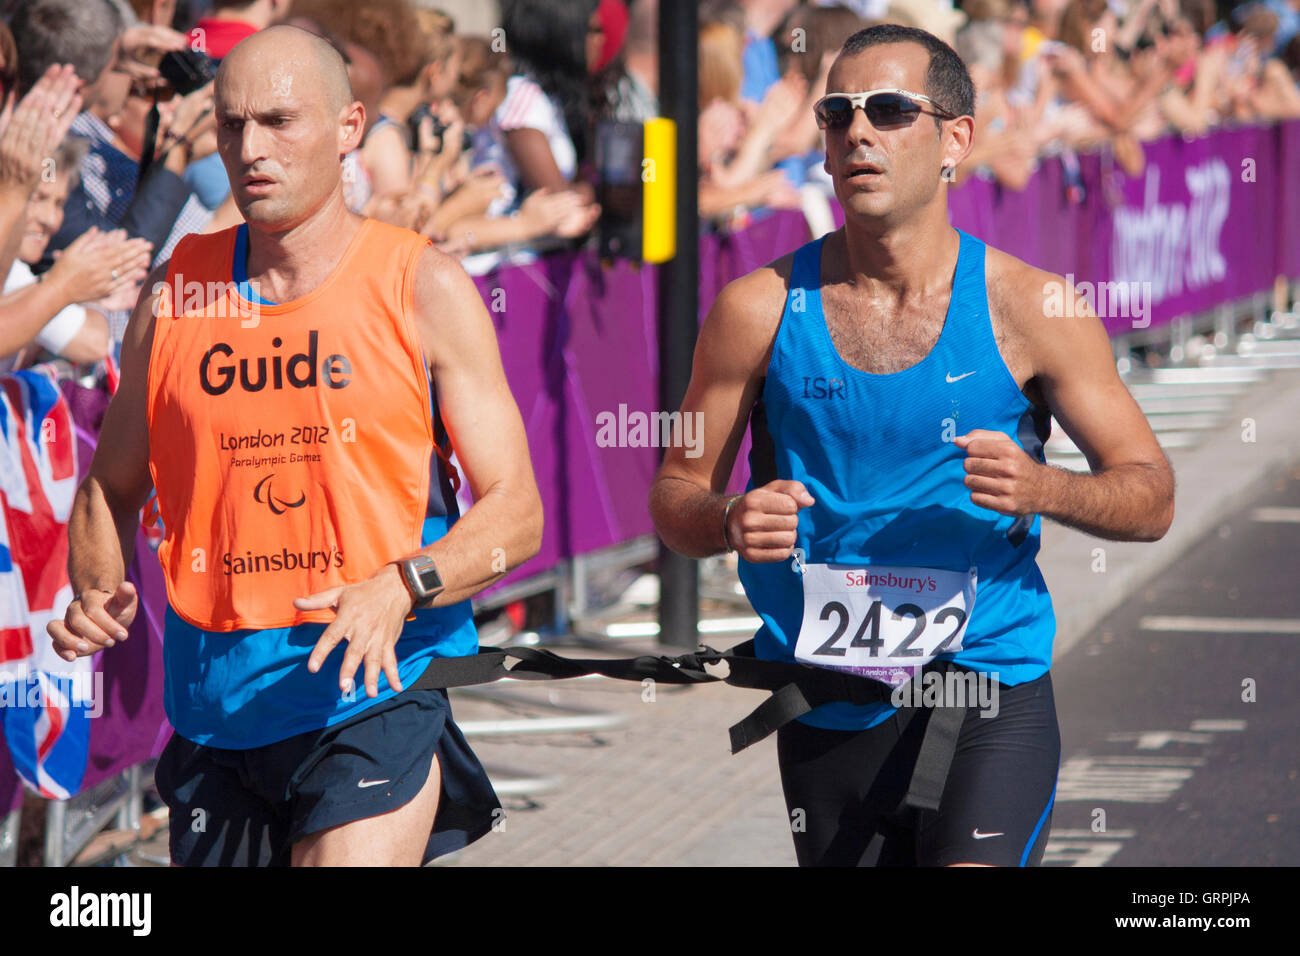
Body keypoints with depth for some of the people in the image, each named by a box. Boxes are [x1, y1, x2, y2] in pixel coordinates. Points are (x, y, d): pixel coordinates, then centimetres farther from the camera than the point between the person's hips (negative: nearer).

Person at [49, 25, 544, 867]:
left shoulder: (421, 287, -1)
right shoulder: (178, 292, 7)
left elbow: (515, 511, -3)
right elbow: (111, 490, 18)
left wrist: (399, 588, -20)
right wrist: (96, 593, -3)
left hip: (380, 685, -4)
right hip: (214, 703, 4)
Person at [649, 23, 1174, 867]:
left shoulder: (1030, 307, -3)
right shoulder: (760, 309, -1)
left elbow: (1151, 497, 1)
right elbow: (676, 495, 6)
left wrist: (1044, 490, -19)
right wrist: (729, 522, -17)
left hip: (993, 680, -2)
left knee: (975, 860, -24)